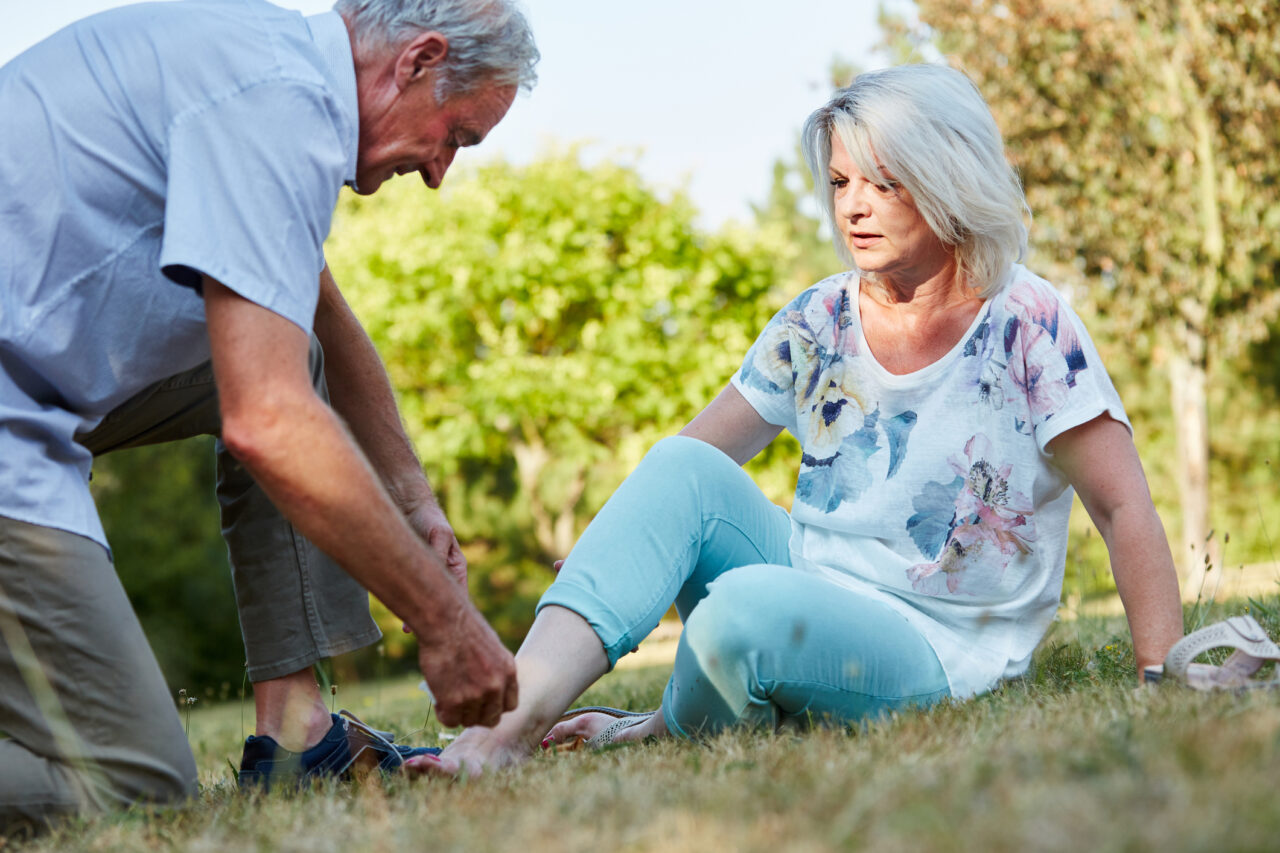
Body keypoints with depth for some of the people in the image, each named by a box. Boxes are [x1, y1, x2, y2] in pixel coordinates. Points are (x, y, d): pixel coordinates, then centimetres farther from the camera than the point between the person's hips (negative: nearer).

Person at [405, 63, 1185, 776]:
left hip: (936, 652, -5)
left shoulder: (1027, 326, -9)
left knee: (747, 603, -34)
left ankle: (666, 737, -3)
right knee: (681, 466, -20)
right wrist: (608, 554, -11)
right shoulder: (818, 324, 6)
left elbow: (1125, 510, -11)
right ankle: (522, 709, -34)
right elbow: (696, 463, 6)